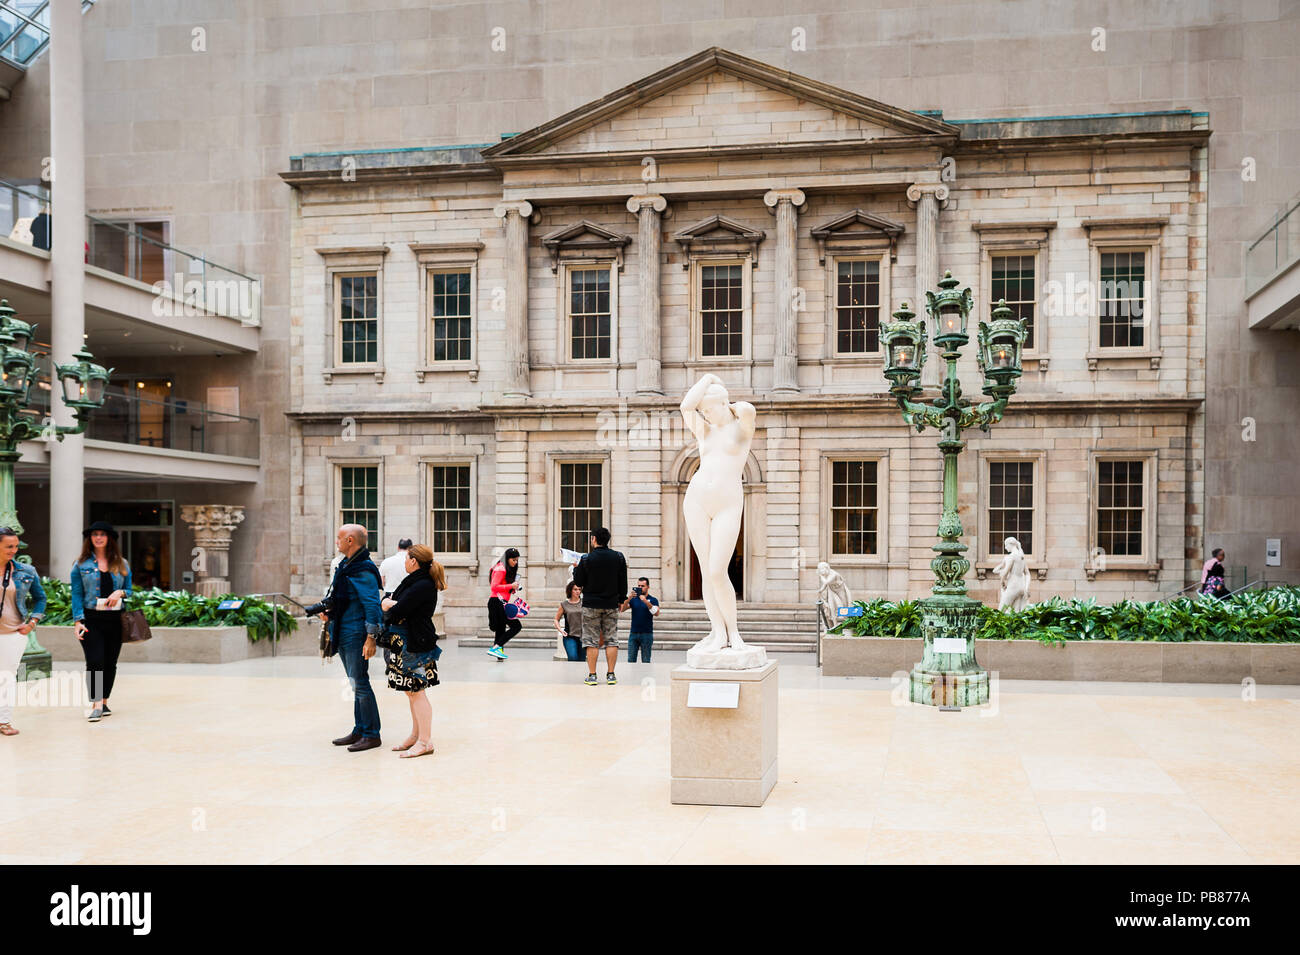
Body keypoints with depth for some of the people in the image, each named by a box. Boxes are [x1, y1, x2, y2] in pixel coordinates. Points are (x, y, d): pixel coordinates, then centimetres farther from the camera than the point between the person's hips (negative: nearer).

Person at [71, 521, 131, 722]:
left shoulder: (122, 564, 10)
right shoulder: (81, 565, 4)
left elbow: (130, 591, 15)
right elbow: (77, 594, 2)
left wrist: (120, 593, -9)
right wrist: (78, 621, -8)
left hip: (115, 620, 3)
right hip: (91, 619, -2)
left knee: (111, 663, 7)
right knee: (95, 662, -12)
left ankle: (104, 702, 18)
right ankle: (96, 705, -11)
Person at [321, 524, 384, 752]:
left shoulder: (363, 571, -16)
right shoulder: (345, 566, 14)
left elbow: (372, 605, -21)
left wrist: (371, 638, -26)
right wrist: (329, 613, 9)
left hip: (357, 636, -10)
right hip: (344, 635, 10)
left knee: (360, 684, -7)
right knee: (356, 684, 15)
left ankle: (371, 735, -1)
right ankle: (360, 731, 23)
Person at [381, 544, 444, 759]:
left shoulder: (422, 586, -19)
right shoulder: (414, 581, 14)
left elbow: (396, 613, -21)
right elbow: (387, 600, 16)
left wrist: (387, 607, -1)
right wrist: (389, 603, -6)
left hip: (415, 645, -10)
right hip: (407, 643, 10)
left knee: (416, 692, -6)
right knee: (412, 692, 16)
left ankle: (424, 742, -2)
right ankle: (415, 736, 25)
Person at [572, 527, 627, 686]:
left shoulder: (587, 558, -10)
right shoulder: (618, 557, 0)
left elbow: (578, 582, -2)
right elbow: (623, 582, 6)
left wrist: (576, 568, 15)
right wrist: (621, 600, 17)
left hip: (591, 604, -2)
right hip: (611, 604, 2)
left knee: (592, 641, 2)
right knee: (611, 640, 6)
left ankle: (592, 675, 1)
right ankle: (611, 675, 5)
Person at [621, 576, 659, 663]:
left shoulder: (653, 600, 3)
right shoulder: (633, 599, 11)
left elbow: (656, 612, -13)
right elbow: (622, 609, -2)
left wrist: (646, 601, -23)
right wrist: (629, 598, -19)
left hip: (647, 634, -2)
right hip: (633, 633, 3)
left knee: (646, 661, -2)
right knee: (631, 660, -1)